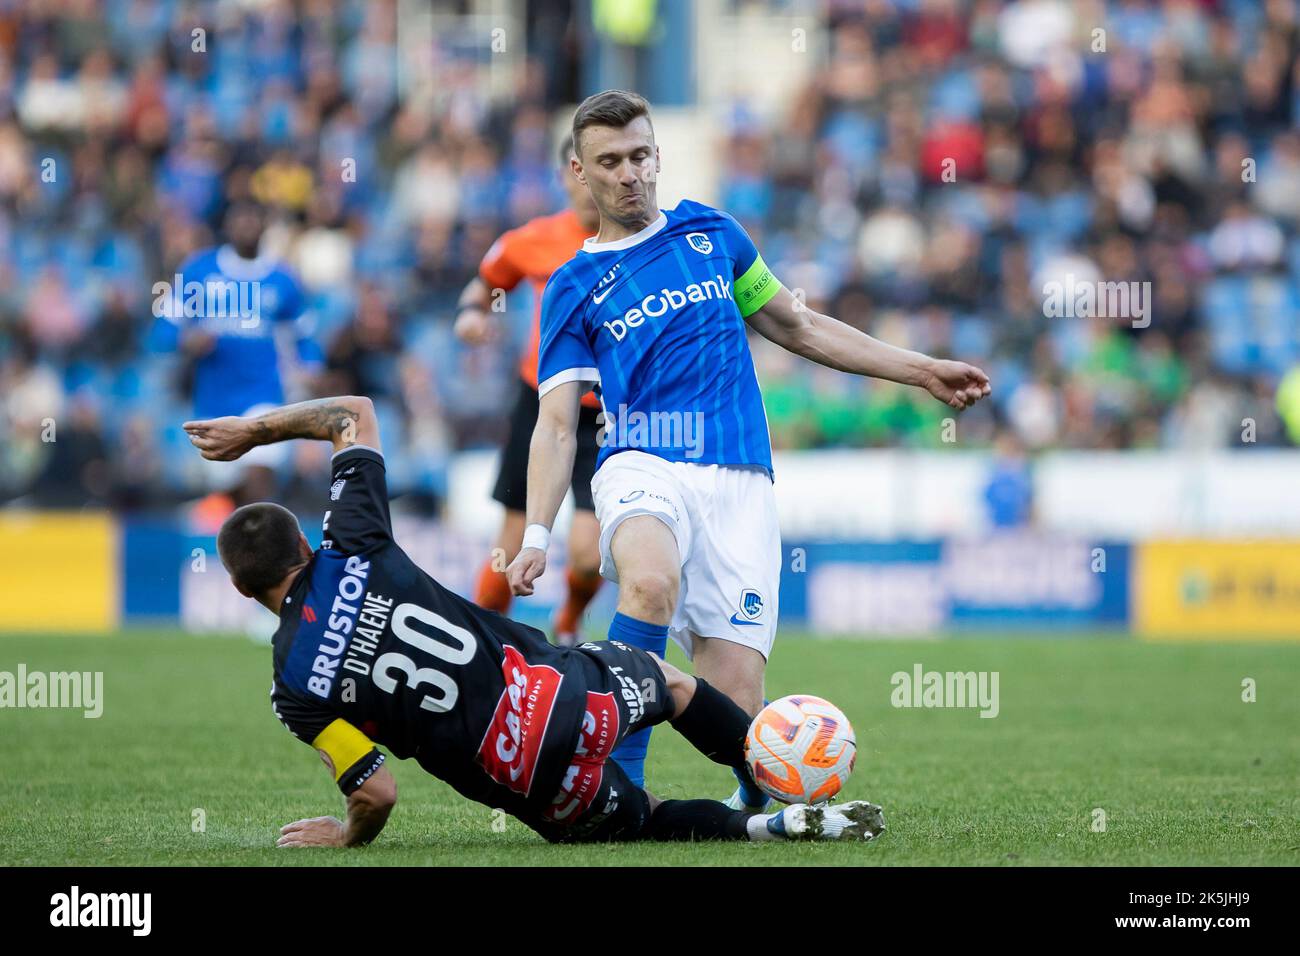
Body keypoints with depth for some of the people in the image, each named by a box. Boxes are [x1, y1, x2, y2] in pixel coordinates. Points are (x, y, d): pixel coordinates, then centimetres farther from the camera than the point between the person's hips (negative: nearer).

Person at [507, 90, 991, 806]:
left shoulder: (710, 232, 18)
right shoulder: (573, 289, 11)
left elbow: (795, 326, 28)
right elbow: (557, 424, 5)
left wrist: (922, 370, 26)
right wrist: (536, 535, -10)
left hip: (739, 483, 2)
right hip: (644, 470, -2)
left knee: (730, 705, -15)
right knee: (651, 581, -38)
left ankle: (758, 789, 17)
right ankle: (618, 786, -28)